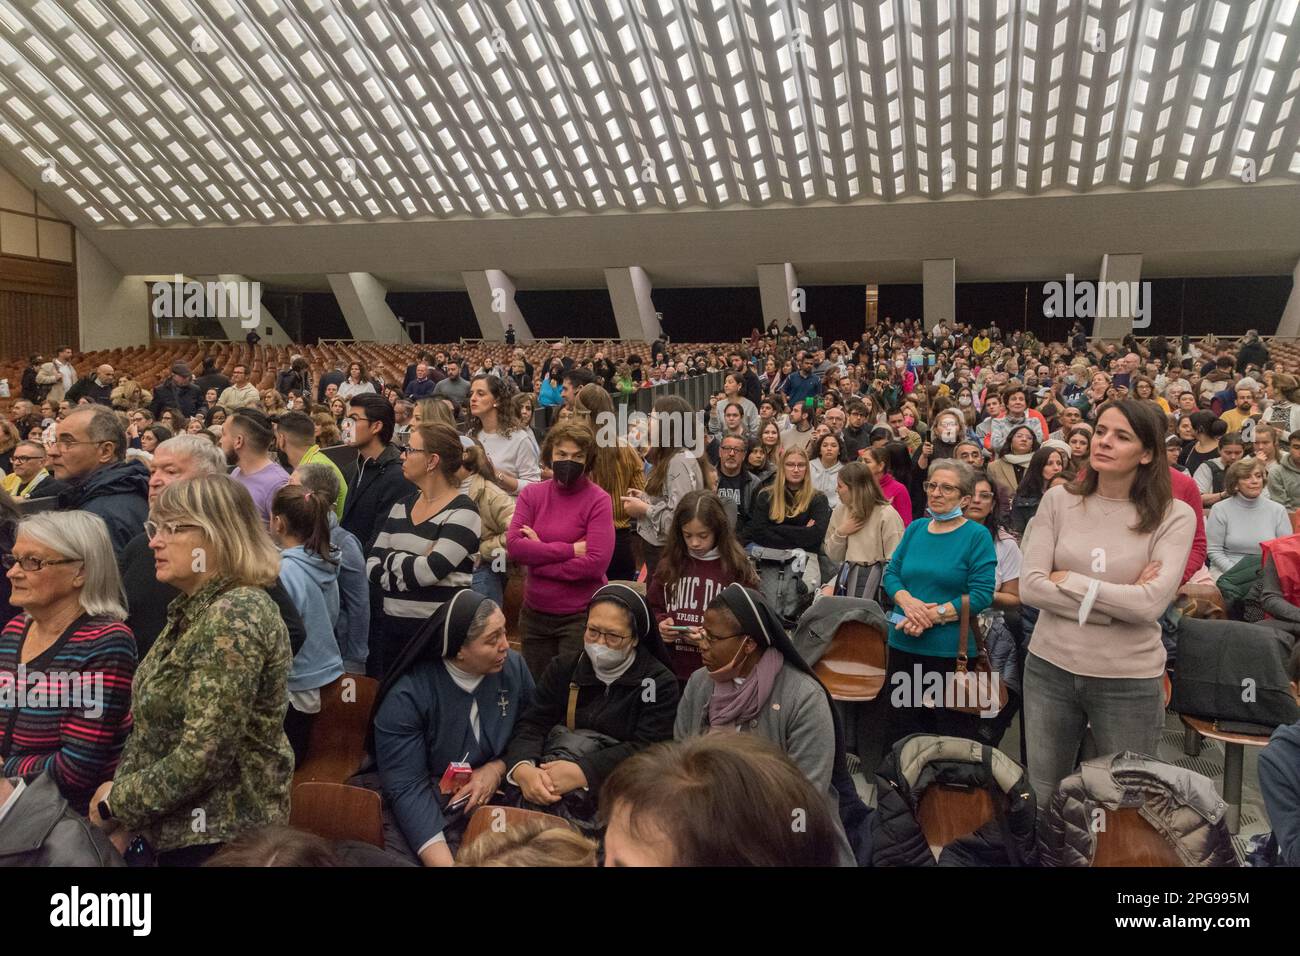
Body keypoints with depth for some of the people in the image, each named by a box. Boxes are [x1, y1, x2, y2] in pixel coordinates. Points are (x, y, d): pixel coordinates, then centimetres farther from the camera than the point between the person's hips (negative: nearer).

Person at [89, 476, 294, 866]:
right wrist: (121, 792, 2)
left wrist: (116, 802, -13)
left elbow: (203, 757, -26)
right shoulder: (196, 610, 7)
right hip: (179, 829, 9)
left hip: (219, 837, -9)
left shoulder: (234, 617, -23)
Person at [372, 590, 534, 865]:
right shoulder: (406, 696, -18)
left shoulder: (513, 666, -5)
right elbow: (406, 786, -22)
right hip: (433, 807, -3)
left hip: (496, 794, 3)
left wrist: (498, 769, -12)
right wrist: (442, 861, -32)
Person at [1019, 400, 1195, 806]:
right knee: (1043, 797, 18)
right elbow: (1030, 587, -11)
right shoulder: (1058, 500, -3)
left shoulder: (1174, 515, -8)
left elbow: (1150, 603, -20)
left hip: (1129, 681, -2)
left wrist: (1068, 580, -14)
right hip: (1050, 668, 2)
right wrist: (1118, 602, -15)